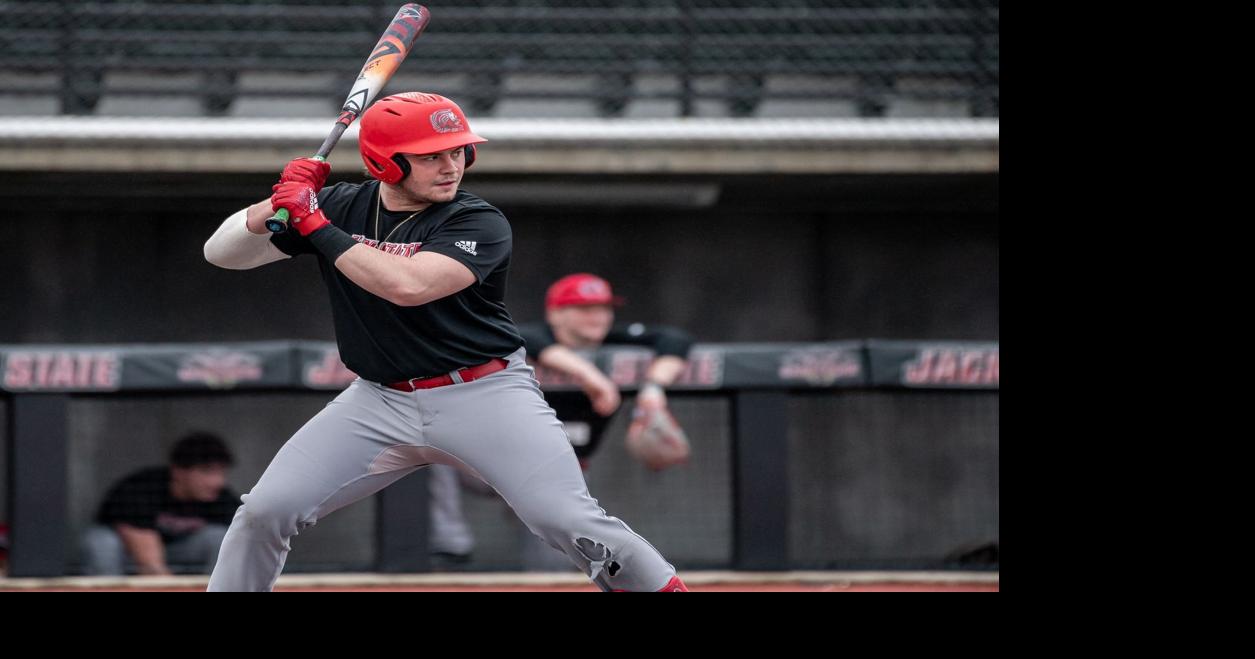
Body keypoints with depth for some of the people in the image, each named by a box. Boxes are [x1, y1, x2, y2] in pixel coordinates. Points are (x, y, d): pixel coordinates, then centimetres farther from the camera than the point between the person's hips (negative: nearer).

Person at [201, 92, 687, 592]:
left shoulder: (479, 225, -13)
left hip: (485, 395, -3)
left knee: (569, 522, -18)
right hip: (381, 401, 4)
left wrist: (315, 227, -25)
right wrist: (279, 205, -18)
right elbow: (222, 252, 2)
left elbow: (408, 285, -31)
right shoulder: (340, 207, 0)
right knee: (264, 511, -5)